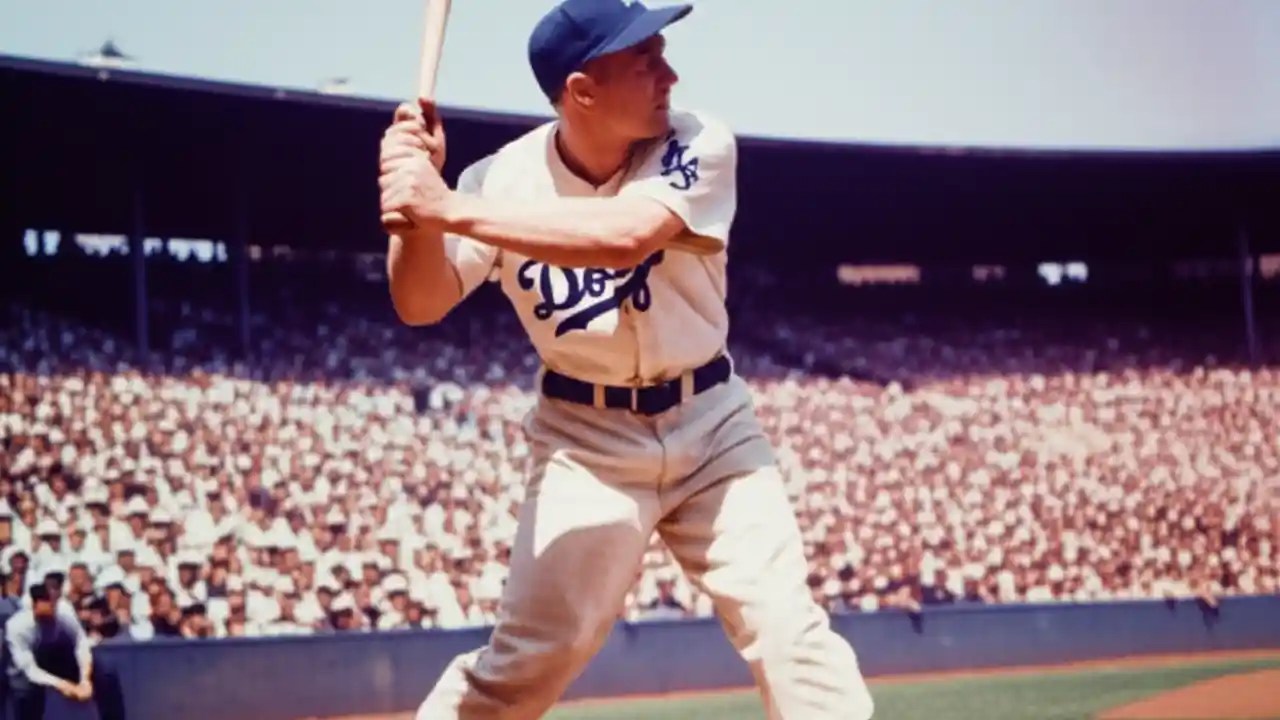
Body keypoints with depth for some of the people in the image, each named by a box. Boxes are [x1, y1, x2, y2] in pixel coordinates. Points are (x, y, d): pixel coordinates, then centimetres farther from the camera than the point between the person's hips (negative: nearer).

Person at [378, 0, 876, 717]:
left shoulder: (699, 146, -15)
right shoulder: (504, 178, -10)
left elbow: (627, 235, -34)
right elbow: (421, 305, -14)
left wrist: (453, 209, -39)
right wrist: (421, 206, -34)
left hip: (711, 424, 1)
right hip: (587, 440, -1)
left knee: (788, 630, -7)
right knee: (529, 659, -8)